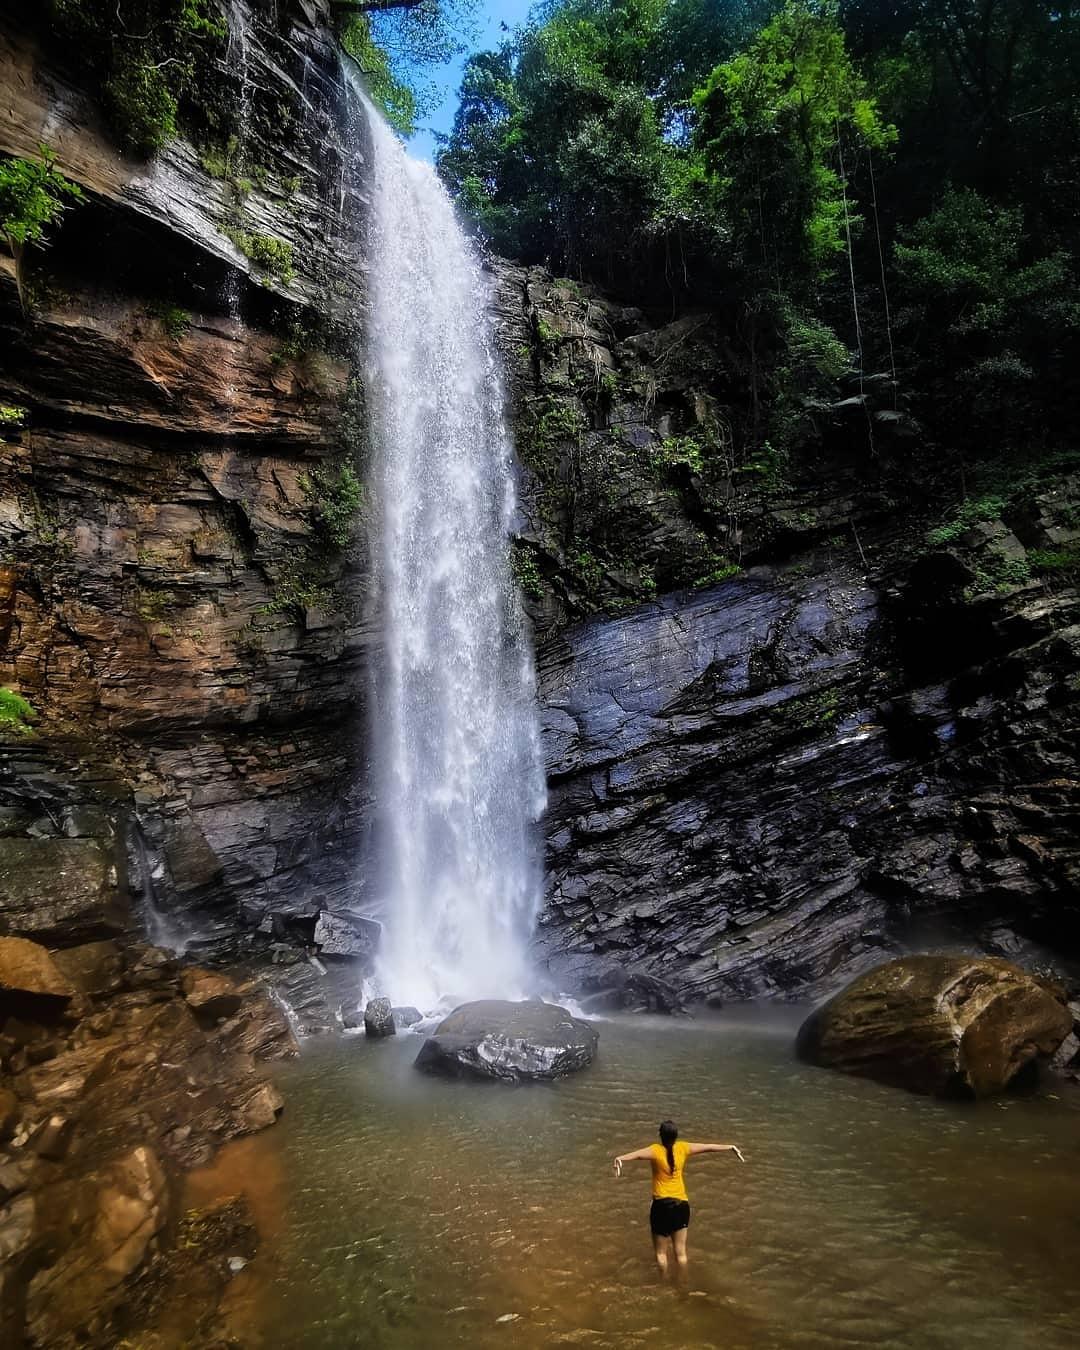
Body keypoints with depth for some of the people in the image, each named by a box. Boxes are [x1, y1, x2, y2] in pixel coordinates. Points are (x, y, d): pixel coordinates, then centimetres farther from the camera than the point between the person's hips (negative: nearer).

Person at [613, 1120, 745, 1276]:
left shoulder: (656, 1150, -16)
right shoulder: (682, 1148, -5)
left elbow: (638, 1154, -37)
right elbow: (709, 1147, 5)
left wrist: (620, 1158, -55)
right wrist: (731, 1147, 16)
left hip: (661, 1205, -4)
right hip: (681, 1204, 4)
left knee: (661, 1252, 13)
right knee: (681, 1251, 17)